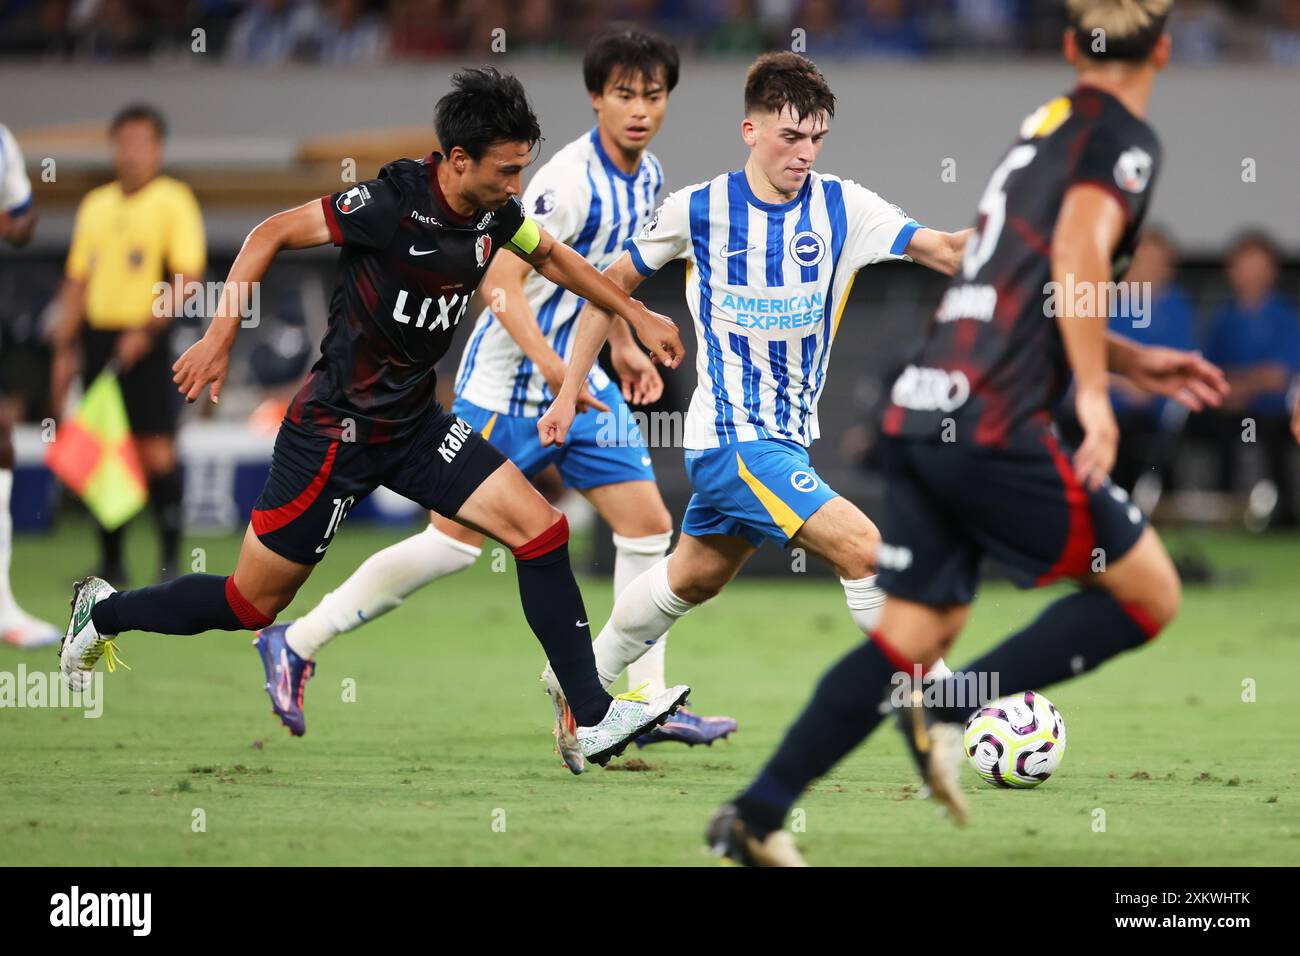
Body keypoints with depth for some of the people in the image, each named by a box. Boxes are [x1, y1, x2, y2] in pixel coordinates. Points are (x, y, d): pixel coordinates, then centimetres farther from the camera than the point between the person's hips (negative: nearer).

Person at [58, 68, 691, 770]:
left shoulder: (495, 213, -1)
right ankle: (103, 613, 28)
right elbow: (270, 236, -16)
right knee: (251, 604, 3)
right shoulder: (392, 203, -24)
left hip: (415, 424, 7)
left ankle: (594, 721, -3)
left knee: (541, 530, -7)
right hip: (337, 428, -7)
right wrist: (219, 338, -18)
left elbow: (553, 258, 22)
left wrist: (637, 316, 21)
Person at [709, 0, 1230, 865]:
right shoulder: (1124, 140, -1)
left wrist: (1135, 364, 34)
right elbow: (1078, 253, -19)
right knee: (1148, 594, 2)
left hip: (918, 413, 8)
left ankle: (757, 815, 1)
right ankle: (957, 707, -8)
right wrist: (1095, 393, -20)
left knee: (918, 634, 9)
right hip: (993, 426, -8)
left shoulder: (1045, 130, 24)